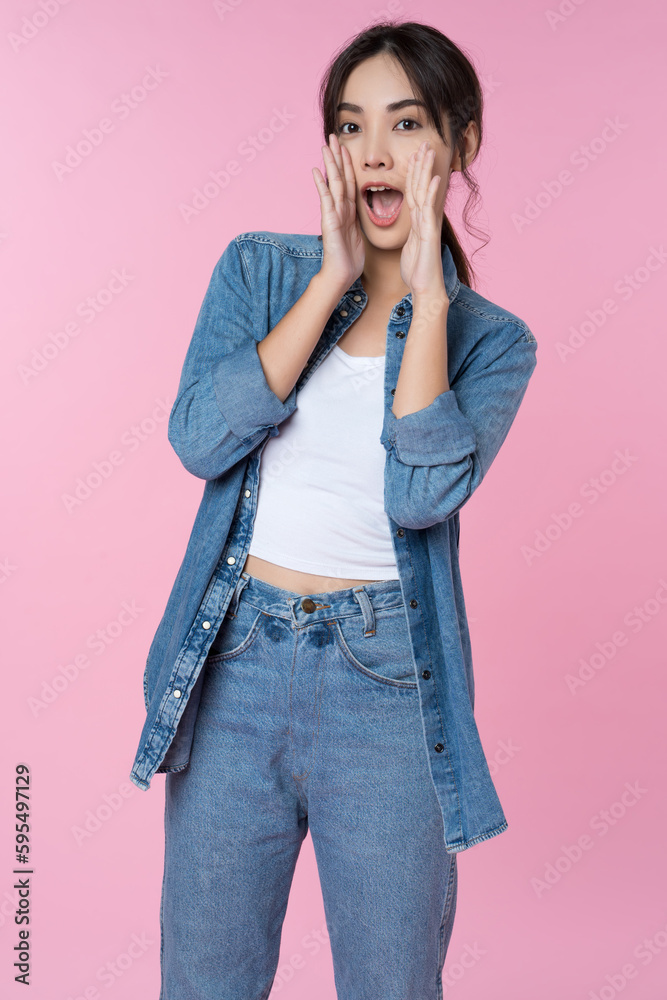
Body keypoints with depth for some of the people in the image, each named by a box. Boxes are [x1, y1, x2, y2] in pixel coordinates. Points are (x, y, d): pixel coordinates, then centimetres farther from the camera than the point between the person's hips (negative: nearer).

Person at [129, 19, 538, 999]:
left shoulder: (492, 339, 2)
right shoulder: (259, 269, 5)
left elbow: (423, 491, -17)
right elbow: (201, 439, -12)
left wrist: (427, 295, -13)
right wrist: (333, 281, -11)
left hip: (388, 686, -1)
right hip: (233, 666, 1)